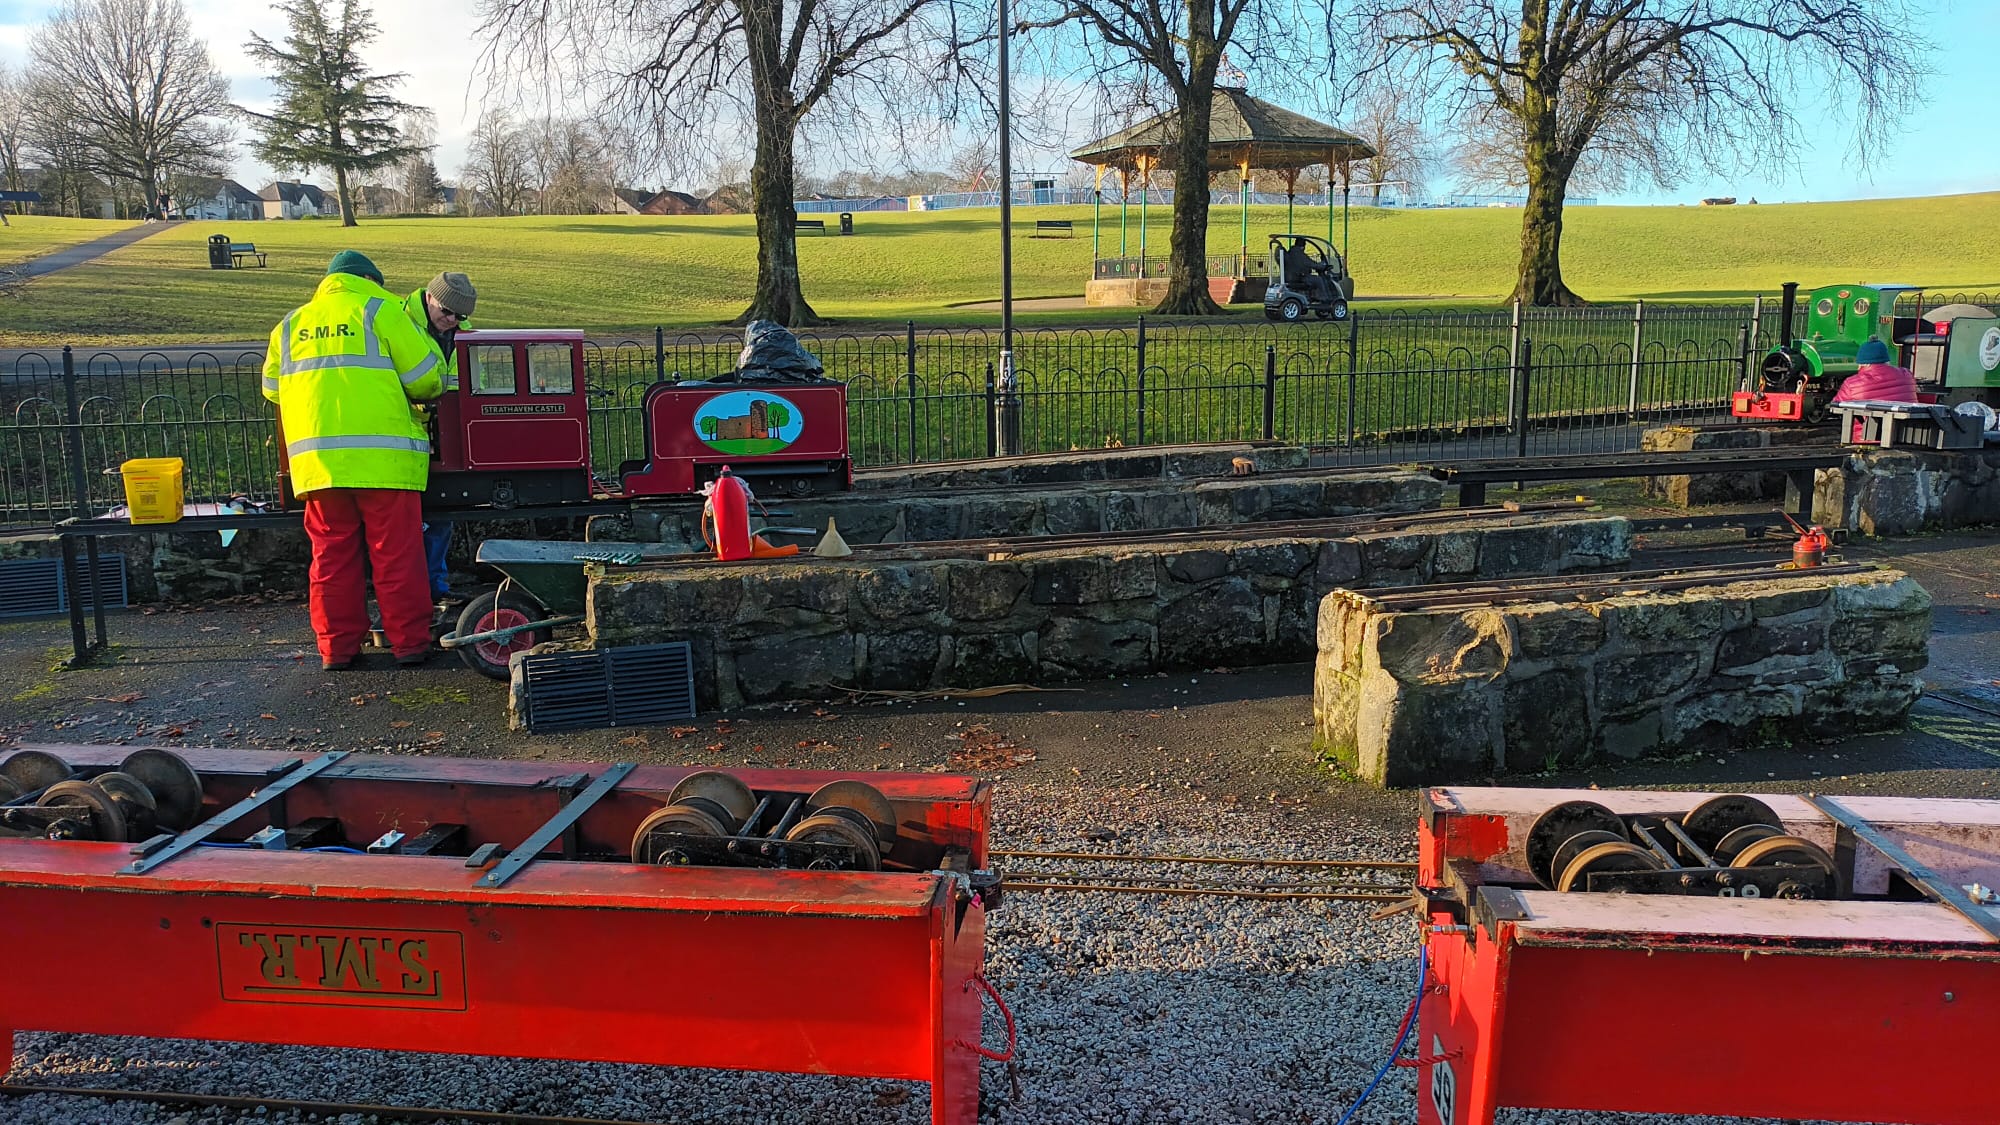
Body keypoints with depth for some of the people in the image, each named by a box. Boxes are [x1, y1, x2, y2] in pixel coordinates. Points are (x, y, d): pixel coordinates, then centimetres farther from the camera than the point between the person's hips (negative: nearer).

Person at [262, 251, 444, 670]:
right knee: (397, 554, 2)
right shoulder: (379, 310, 3)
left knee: (332, 555, 11)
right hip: (382, 457, -4)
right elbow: (426, 378, -2)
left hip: (316, 459, 4)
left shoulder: (291, 324, 18)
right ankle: (410, 642, 7)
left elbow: (272, 388, 25)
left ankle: (337, 647, 15)